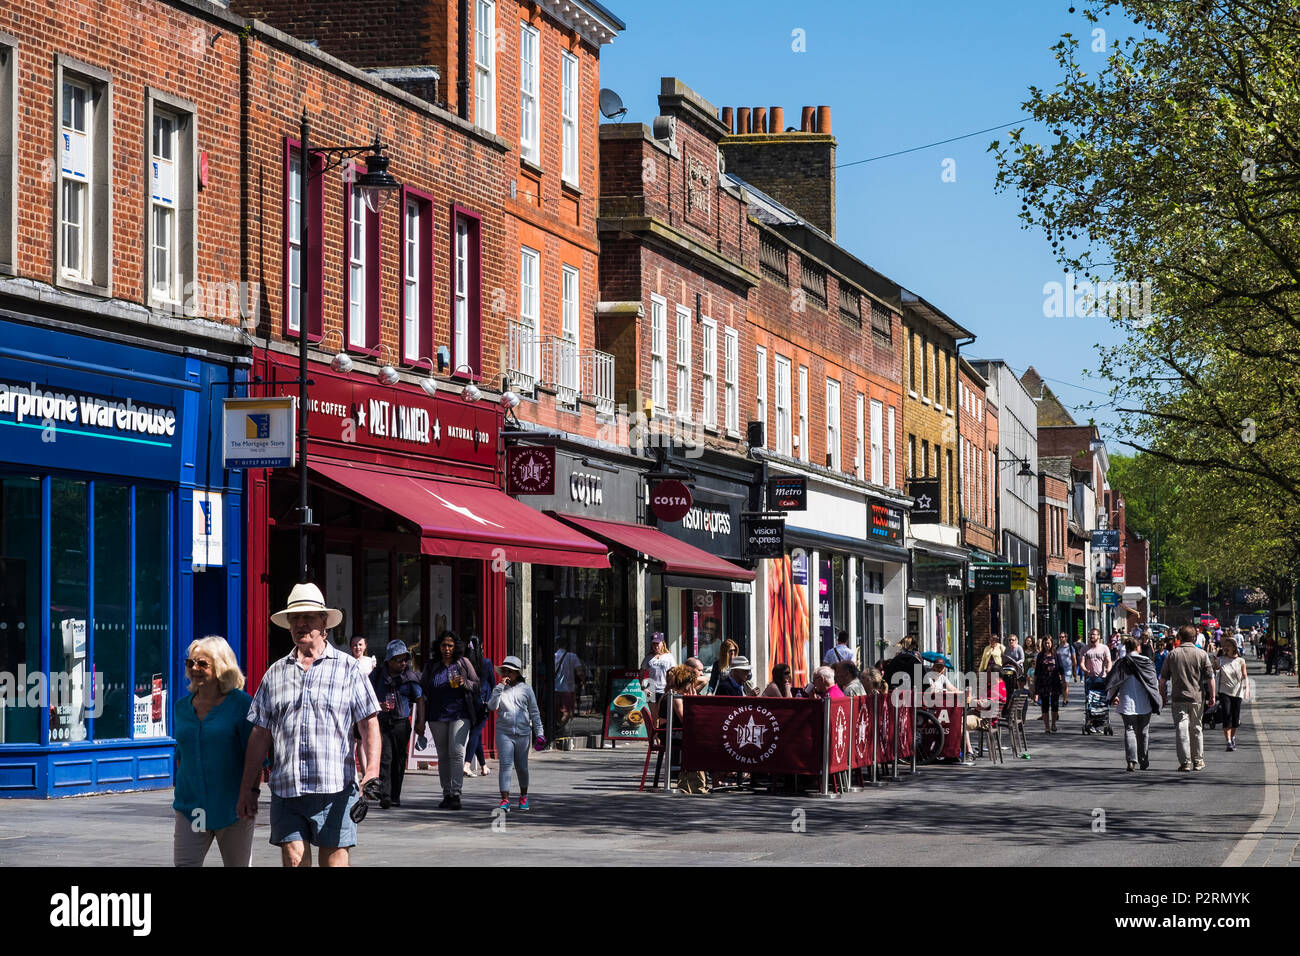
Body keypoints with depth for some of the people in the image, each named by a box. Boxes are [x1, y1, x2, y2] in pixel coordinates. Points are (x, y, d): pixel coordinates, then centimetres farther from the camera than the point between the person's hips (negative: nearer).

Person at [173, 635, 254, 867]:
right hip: (191, 808, 4)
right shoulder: (182, 706, 10)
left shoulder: (240, 703, -6)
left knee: (238, 864, 8)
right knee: (183, 864, -10)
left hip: (231, 806, -4)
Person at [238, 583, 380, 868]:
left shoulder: (348, 668, 6)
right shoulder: (275, 673, 15)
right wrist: (249, 787, 11)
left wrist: (371, 774, -13)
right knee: (293, 858, -3)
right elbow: (260, 735, 16)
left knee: (334, 860, -3)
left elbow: (369, 726, 1)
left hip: (335, 789, -3)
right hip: (286, 789, 3)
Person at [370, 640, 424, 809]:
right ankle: (384, 796, -19)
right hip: (381, 723, -1)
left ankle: (395, 797, 15)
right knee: (384, 758, -13)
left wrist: (421, 721, 0)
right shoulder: (377, 675, 4)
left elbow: (419, 699, 9)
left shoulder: (410, 677, 5)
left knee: (399, 760, 5)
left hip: (401, 724, 1)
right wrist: (378, 705, -9)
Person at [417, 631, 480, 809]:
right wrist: (421, 718, 5)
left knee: (456, 752, -15)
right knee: (443, 755, 7)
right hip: (437, 717, 3)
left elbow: (477, 686, 9)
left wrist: (464, 683, -14)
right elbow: (422, 689, 13)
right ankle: (446, 794, 13)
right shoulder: (431, 667, 9)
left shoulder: (463, 664, 5)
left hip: (460, 715, -3)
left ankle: (456, 794, -18)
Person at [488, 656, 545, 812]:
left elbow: (534, 712, 10)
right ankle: (505, 800, -16)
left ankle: (523, 796, 32)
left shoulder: (526, 689, 6)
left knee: (522, 767, 10)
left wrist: (539, 732, 7)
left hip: (523, 733, 1)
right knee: (505, 765, -12)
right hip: (504, 733, -1)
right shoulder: (500, 689, 7)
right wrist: (500, 687, -14)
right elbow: (492, 706, -9)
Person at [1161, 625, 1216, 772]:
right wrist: (1212, 696, 6)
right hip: (1197, 697, 1)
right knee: (1196, 729, 14)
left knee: (1181, 728, -1)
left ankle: (1185, 762, -8)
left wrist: (1163, 696, 14)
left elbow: (1163, 679, 4)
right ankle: (1198, 761, 21)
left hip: (1178, 698, -1)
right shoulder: (1201, 654, -1)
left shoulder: (1172, 654, 1)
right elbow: (1210, 678, -2)